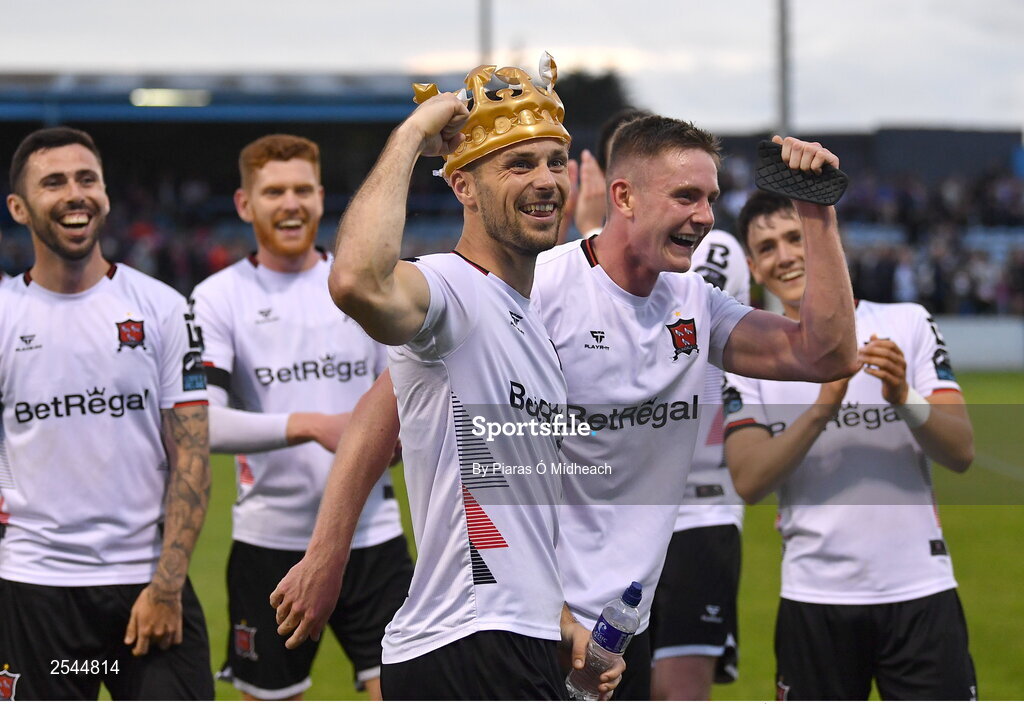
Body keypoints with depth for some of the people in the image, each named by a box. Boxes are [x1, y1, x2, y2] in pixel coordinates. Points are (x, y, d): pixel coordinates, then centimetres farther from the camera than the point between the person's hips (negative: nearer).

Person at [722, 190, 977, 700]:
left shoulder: (906, 324, 5)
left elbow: (961, 453, -1)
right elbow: (748, 482, -7)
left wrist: (904, 399, -19)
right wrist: (822, 407, -19)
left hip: (920, 589, 0)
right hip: (815, 596, 1)